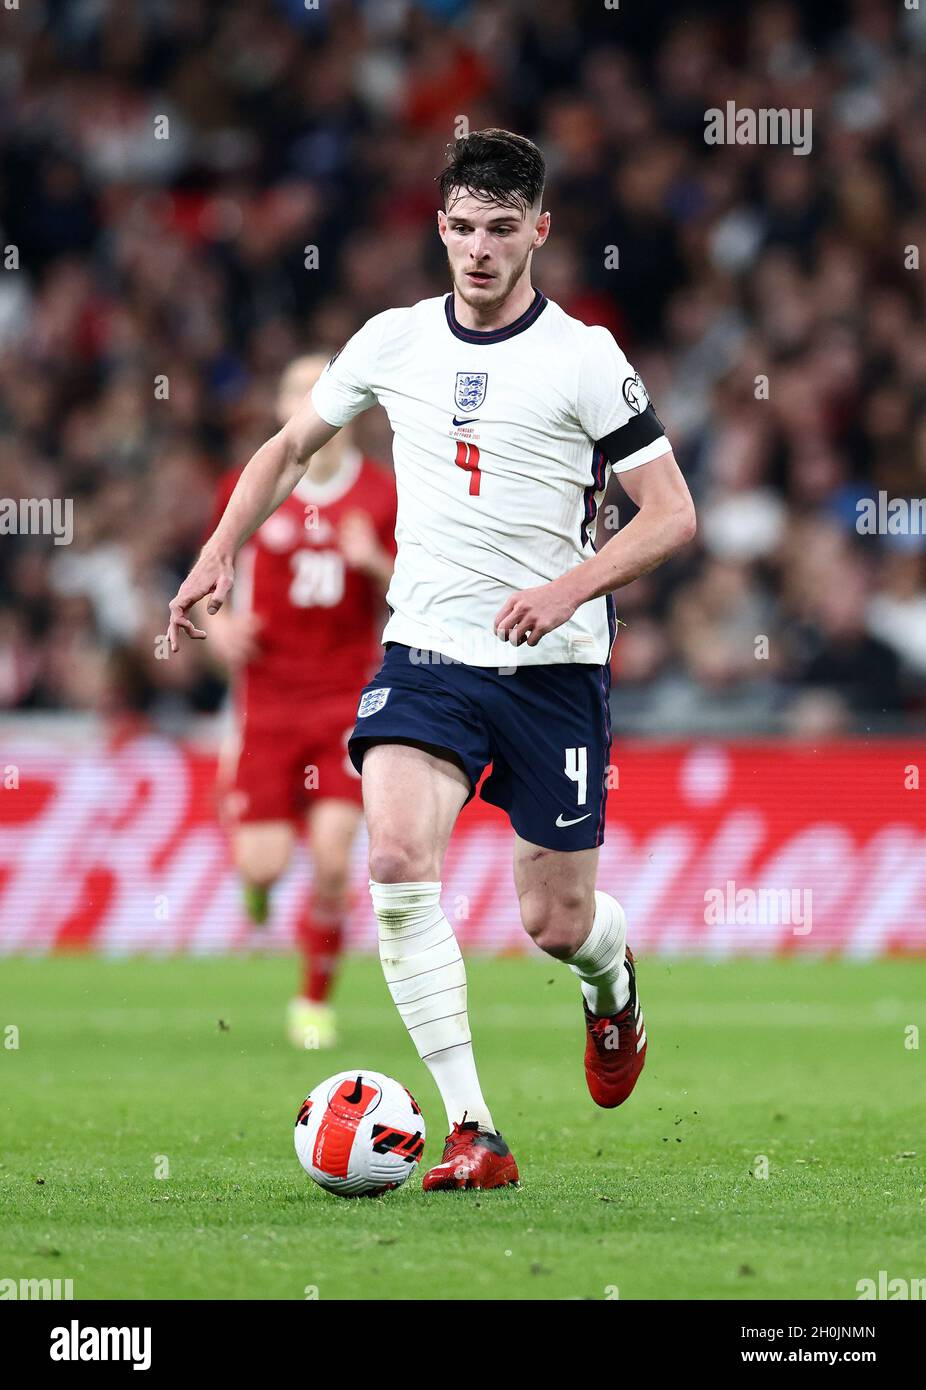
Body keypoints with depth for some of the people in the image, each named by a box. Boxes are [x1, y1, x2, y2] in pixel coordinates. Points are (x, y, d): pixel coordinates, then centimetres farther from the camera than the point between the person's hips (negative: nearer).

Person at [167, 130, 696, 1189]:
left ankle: (611, 980, 45)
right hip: (425, 655, 2)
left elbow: (671, 513, -6)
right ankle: (472, 1136, -22)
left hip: (554, 667, -2)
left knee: (555, 924, 3)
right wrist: (219, 555, 9)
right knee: (397, 859, -24)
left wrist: (571, 587, -21)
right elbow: (291, 447, 20)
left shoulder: (584, 358, -7)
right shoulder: (394, 342, 4)